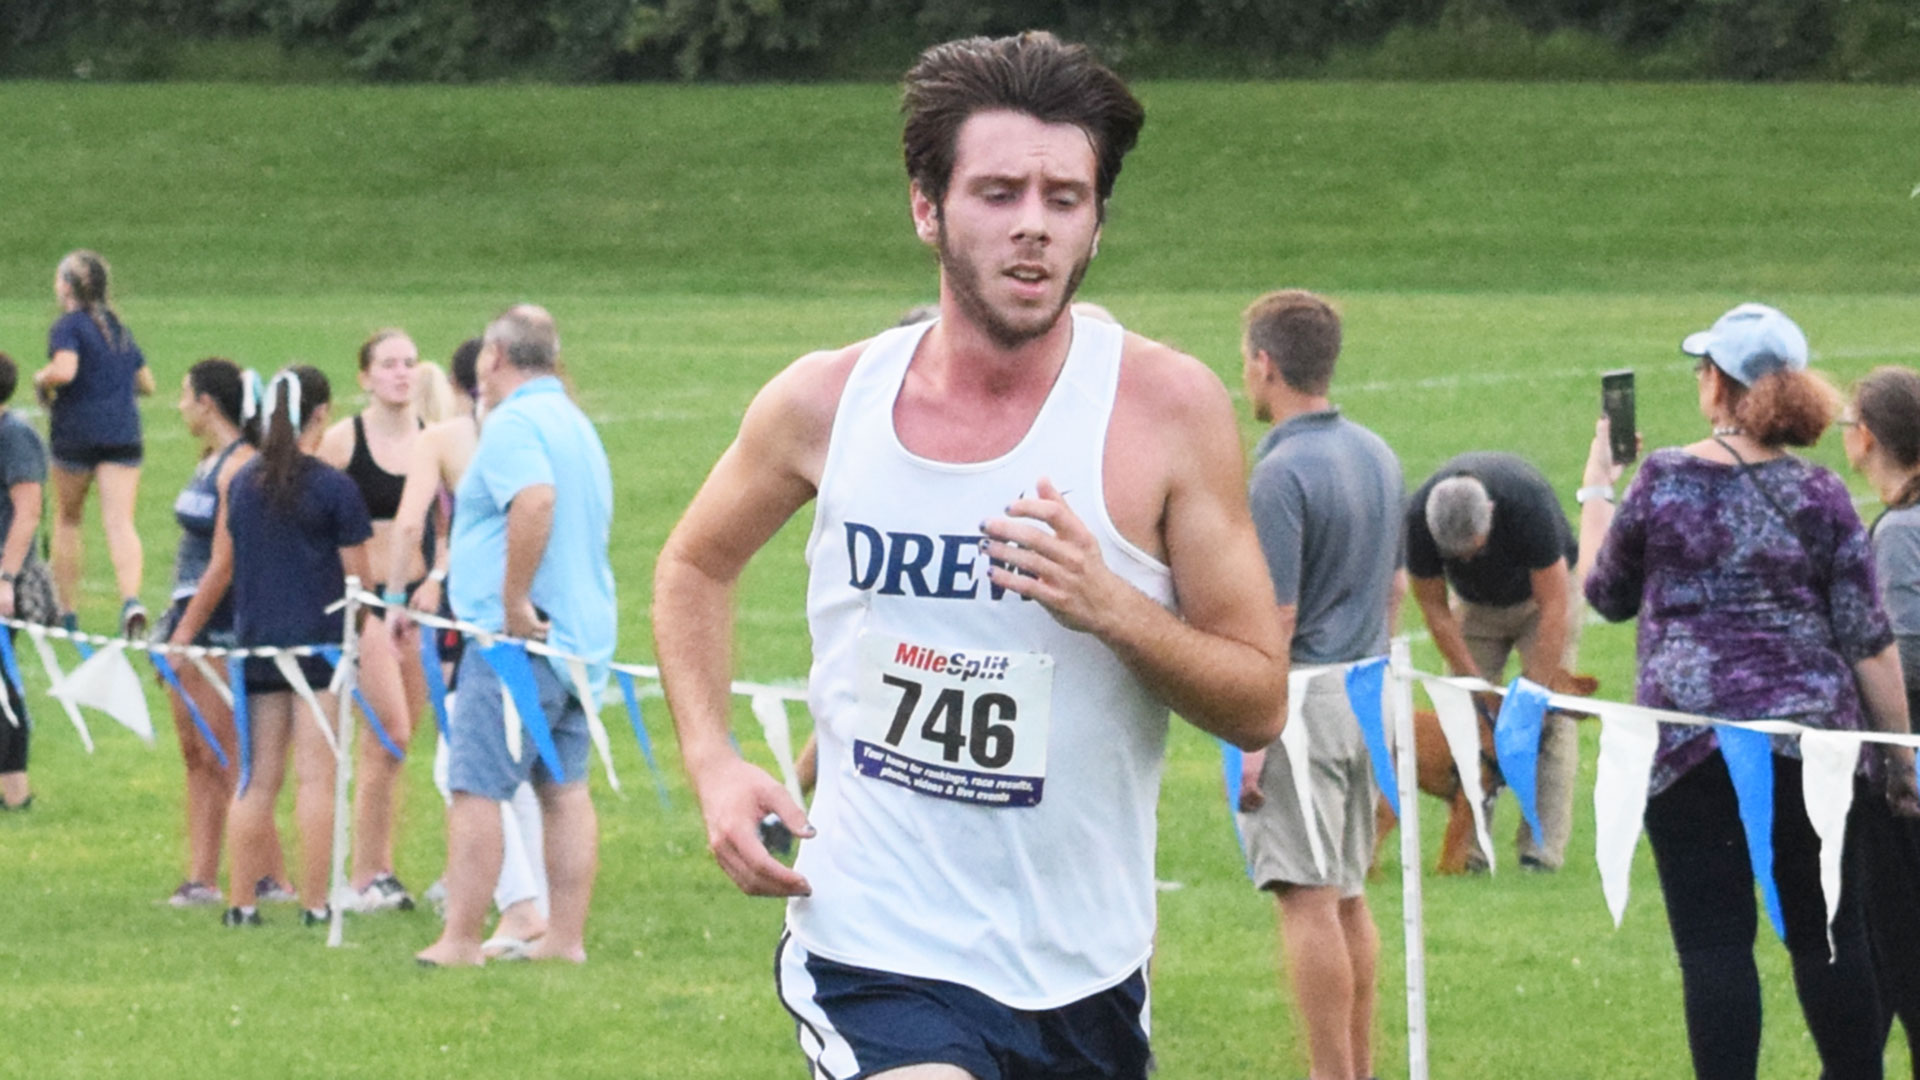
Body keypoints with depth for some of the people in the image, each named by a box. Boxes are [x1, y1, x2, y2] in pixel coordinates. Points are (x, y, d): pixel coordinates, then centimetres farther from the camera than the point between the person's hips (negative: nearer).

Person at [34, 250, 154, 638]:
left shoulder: (68, 326, -6)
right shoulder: (119, 329, 16)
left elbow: (64, 370, -23)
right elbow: (146, 383, 21)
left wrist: (41, 380, -3)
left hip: (76, 430, -4)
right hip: (123, 433, 4)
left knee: (67, 519, 13)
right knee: (120, 522, -5)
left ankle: (67, 610, 17)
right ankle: (131, 598, -27)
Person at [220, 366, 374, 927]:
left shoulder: (242, 482, 8)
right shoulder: (334, 486, -8)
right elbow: (356, 576, -4)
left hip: (257, 643, 5)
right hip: (320, 640, -5)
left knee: (258, 777, 9)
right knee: (316, 776, -4)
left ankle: (240, 900, 8)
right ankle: (315, 902, -5)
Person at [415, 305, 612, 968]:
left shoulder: (512, 424, -12)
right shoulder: (577, 425, 19)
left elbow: (535, 500, -30)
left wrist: (514, 603, -27)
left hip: (516, 639, -10)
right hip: (581, 634, 10)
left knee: (475, 789, -7)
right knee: (565, 788, 10)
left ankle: (460, 940, -8)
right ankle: (566, 936, 10)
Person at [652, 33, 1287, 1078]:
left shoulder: (1168, 407, -7)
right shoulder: (827, 402, -2)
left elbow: (1260, 701, -5)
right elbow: (694, 565, 19)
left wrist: (1111, 606, -23)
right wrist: (711, 761, 3)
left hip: (1083, 978, 2)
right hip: (874, 954, -2)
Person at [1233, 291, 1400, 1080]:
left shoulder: (1281, 473, -16)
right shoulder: (1377, 456, 10)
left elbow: (1275, 621, -18)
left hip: (1305, 698, -9)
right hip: (1368, 699, 9)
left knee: (1307, 899, -6)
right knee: (1349, 897, 15)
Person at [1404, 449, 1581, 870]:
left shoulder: (1528, 503, -38)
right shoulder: (1418, 520, -30)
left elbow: (1554, 607, -31)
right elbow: (1434, 608, -15)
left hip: (1543, 591, -3)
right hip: (1475, 603, 3)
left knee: (1550, 719, -15)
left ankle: (1543, 848, -15)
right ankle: (1468, 848, -7)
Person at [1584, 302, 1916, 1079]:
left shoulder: (1665, 481, -4)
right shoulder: (1819, 495, 0)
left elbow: (1608, 597, 10)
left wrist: (1595, 494, 25)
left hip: (1689, 740, -2)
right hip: (1812, 740, 2)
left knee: (1713, 942, 0)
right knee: (1827, 934, 12)